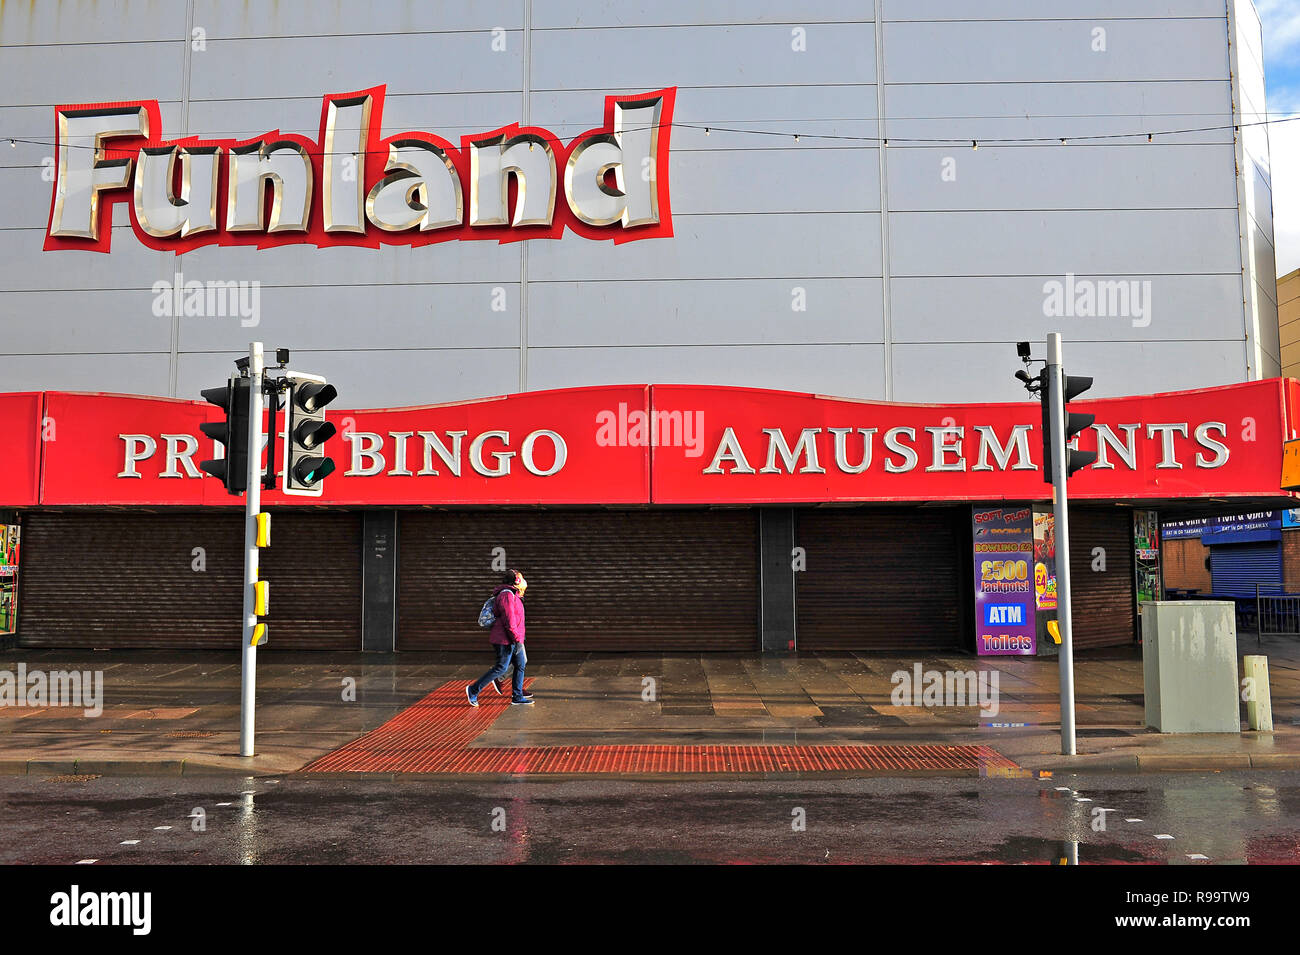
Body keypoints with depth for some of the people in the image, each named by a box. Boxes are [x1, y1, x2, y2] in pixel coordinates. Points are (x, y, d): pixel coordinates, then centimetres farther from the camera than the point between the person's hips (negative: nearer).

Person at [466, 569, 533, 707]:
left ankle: (517, 697, 14)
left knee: (521, 665, 9)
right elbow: (509, 621, -22)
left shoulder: (513, 595, 17)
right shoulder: (507, 595, -17)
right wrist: (517, 640, -22)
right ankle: (473, 690, 4)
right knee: (501, 668, -5)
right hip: (505, 640, -10)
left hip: (511, 640, 10)